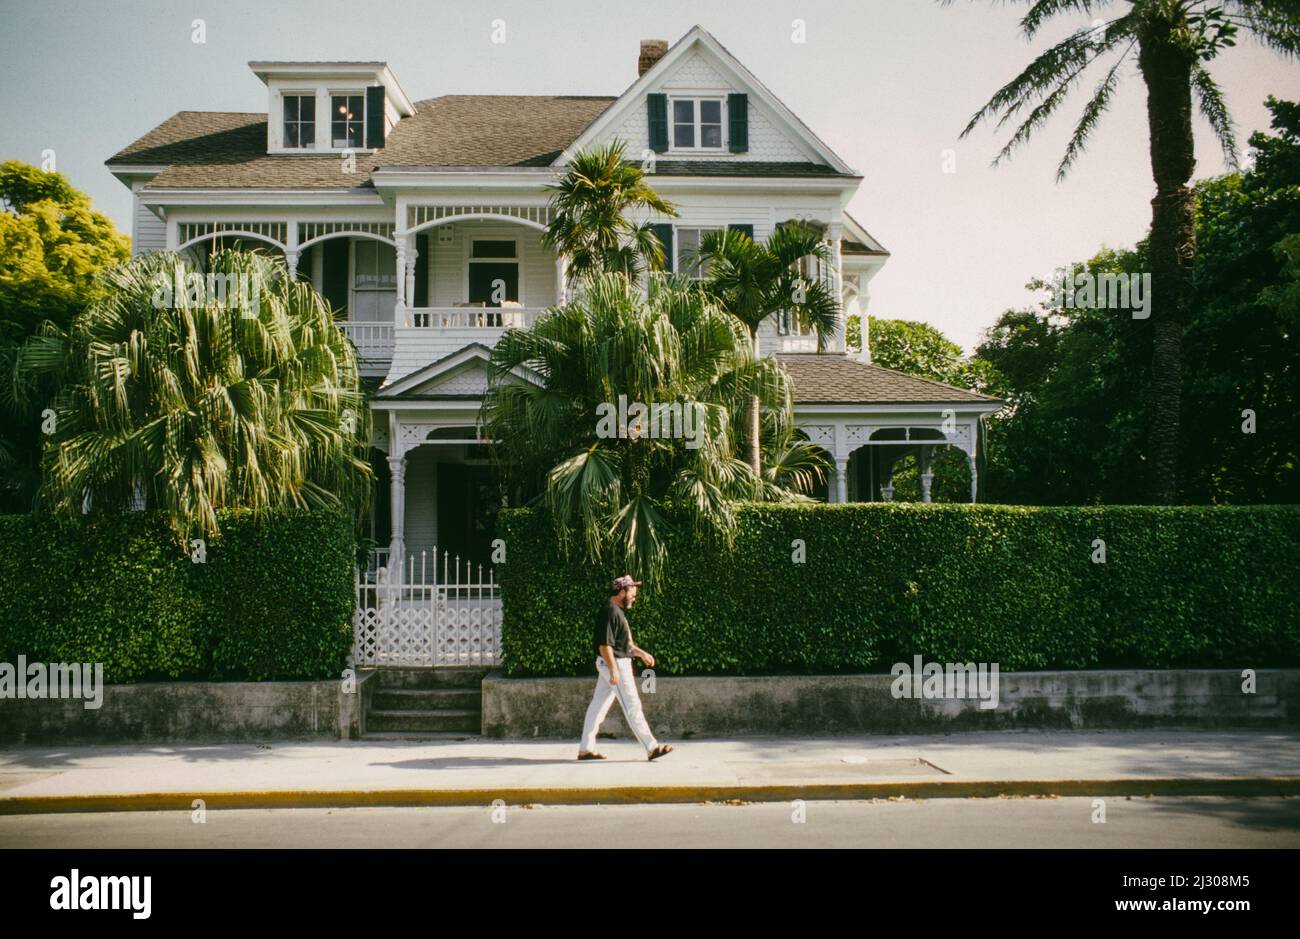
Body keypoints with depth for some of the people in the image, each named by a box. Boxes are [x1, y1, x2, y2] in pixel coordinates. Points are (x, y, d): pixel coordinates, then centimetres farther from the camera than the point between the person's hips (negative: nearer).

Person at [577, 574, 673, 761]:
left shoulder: (618, 612, 16)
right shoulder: (610, 612, -17)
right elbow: (604, 645, -22)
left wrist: (641, 653, 22)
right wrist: (614, 670, -25)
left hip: (616, 664, 10)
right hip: (615, 664, -10)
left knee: (598, 705, 10)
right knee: (632, 706, -7)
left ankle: (585, 749, 14)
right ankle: (652, 748, -4)